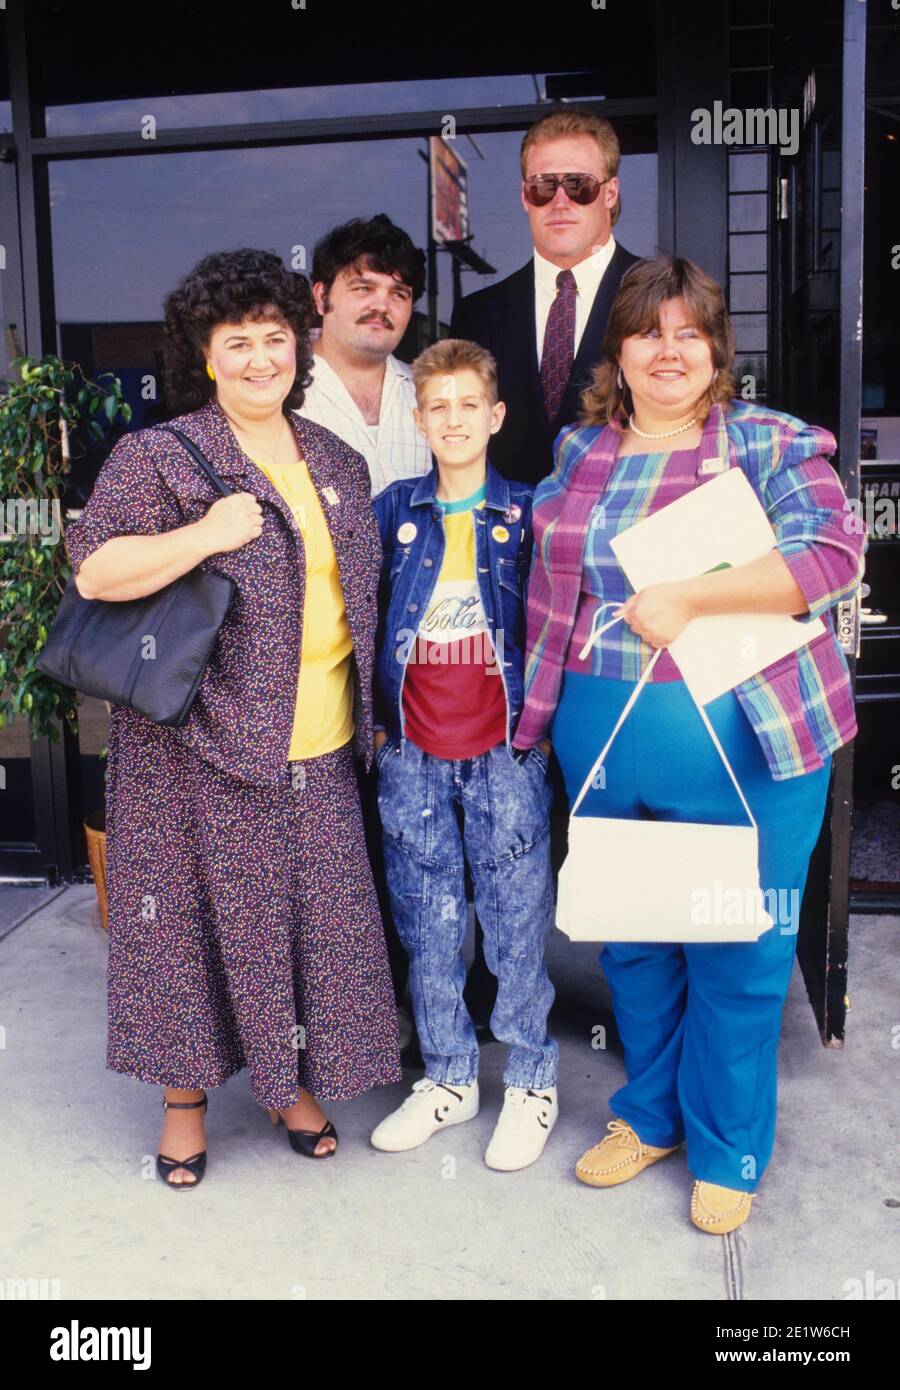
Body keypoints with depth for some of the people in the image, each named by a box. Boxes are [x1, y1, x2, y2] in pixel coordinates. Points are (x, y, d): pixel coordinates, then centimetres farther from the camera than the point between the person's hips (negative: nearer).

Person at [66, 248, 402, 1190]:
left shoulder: (338, 464, 13)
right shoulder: (159, 457, -4)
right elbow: (93, 571, -12)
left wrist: (370, 714, 17)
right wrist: (208, 535, -22)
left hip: (319, 751, 5)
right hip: (201, 743, -4)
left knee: (315, 914, 11)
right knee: (196, 913, 5)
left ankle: (293, 1082, 32)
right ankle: (186, 1098, 25)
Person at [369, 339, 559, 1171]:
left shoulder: (526, 512, 2)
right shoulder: (393, 510, 7)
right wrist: (375, 721, 8)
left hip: (504, 749, -2)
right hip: (413, 751, 3)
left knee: (517, 919, 3)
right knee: (427, 923, 11)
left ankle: (531, 1082, 20)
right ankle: (448, 1079, 26)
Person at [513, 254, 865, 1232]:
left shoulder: (772, 445, -2)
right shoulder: (577, 450, 11)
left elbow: (832, 554, -15)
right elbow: (546, 582, 18)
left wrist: (686, 599, -21)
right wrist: (544, 706, 11)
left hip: (743, 742, -4)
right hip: (604, 741, 4)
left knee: (736, 951, 6)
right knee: (629, 938, 16)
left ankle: (727, 1150, 27)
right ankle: (649, 1113, 38)